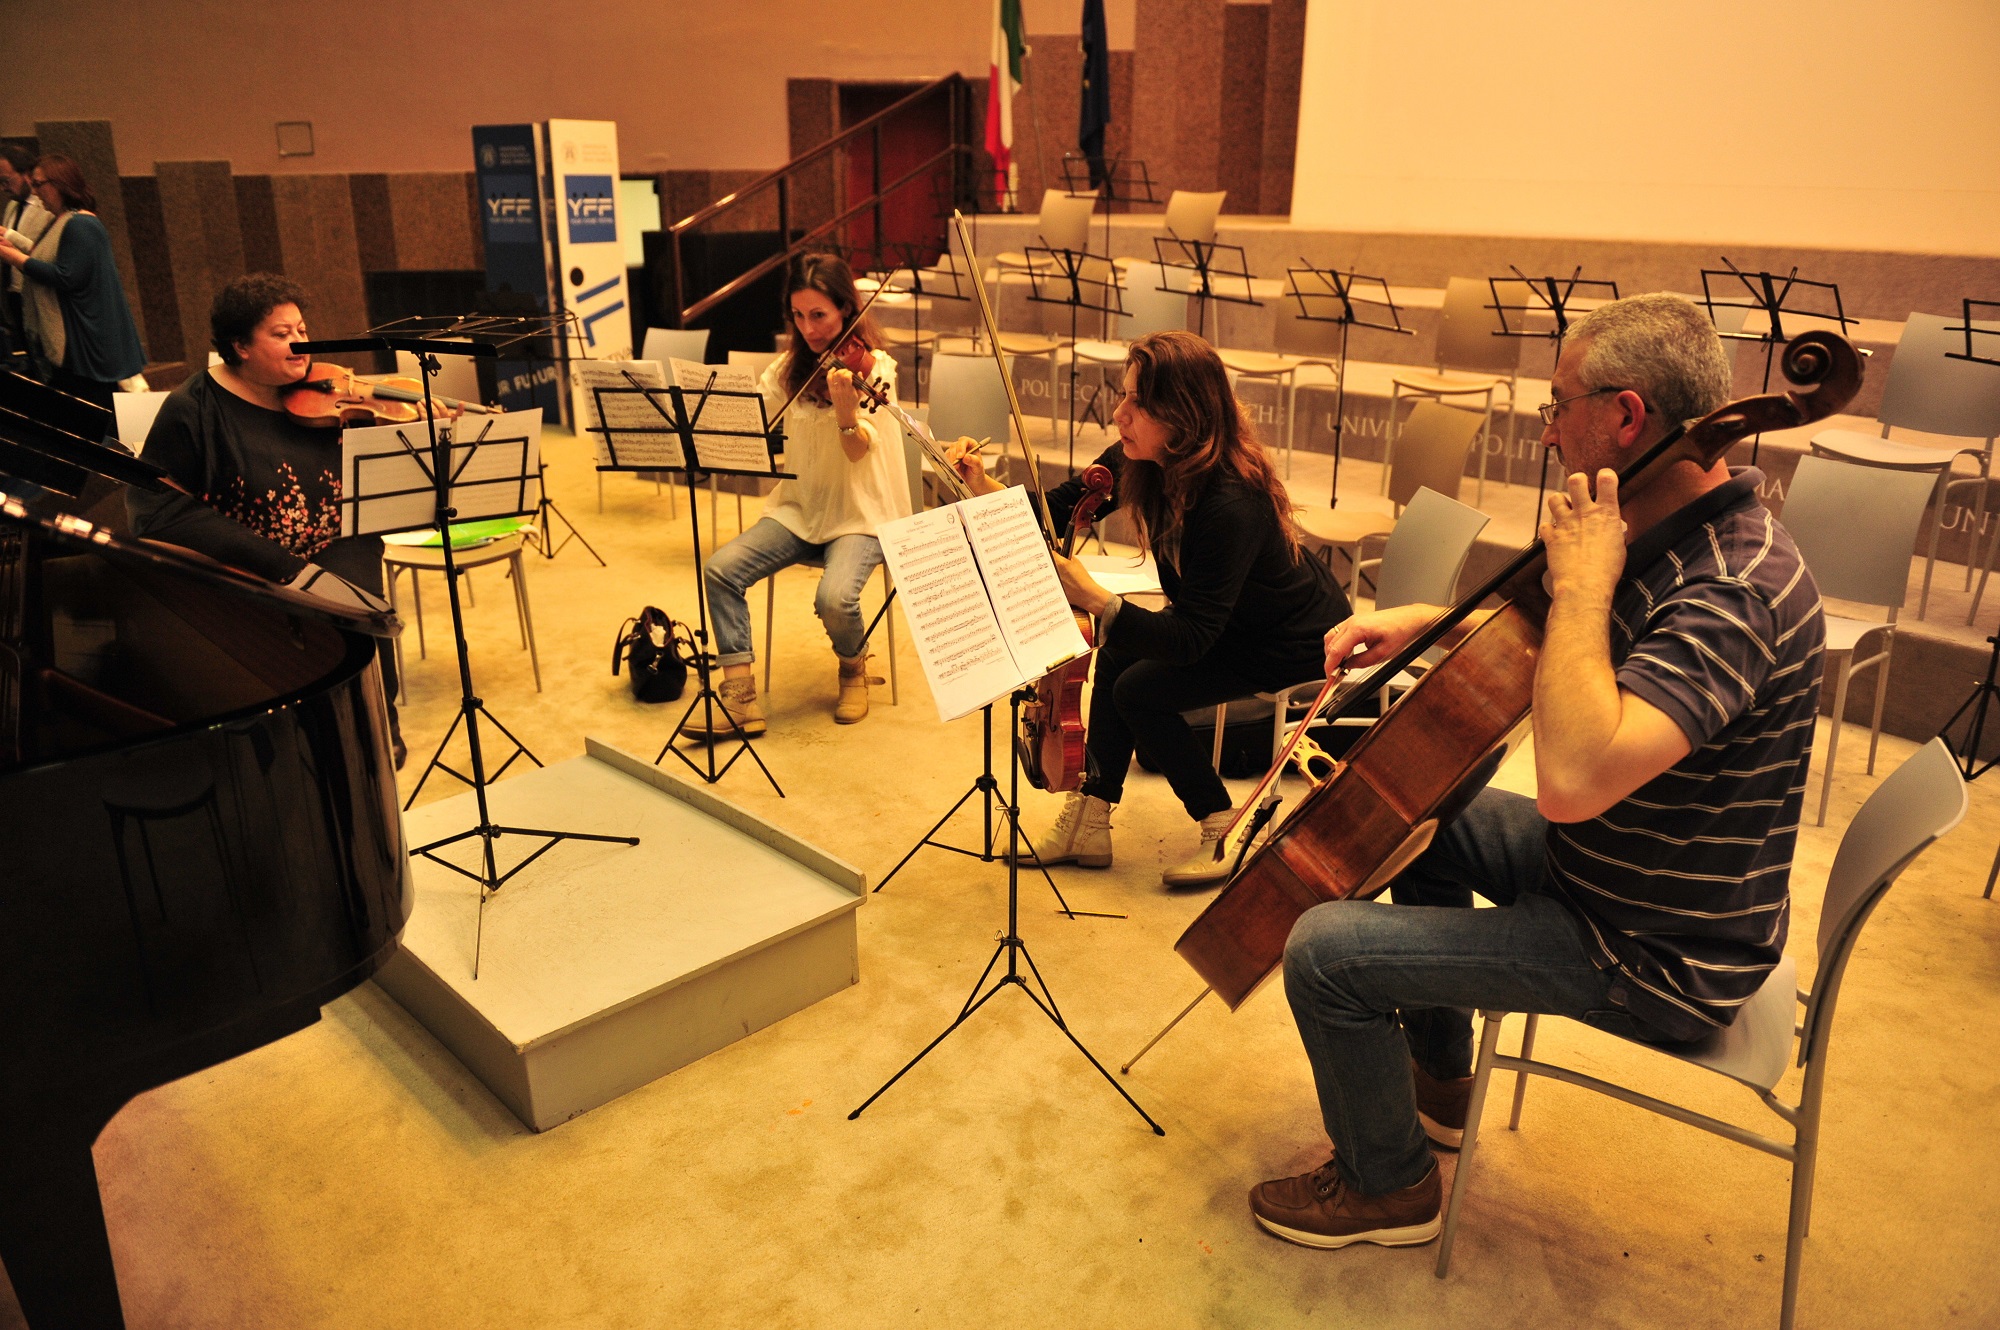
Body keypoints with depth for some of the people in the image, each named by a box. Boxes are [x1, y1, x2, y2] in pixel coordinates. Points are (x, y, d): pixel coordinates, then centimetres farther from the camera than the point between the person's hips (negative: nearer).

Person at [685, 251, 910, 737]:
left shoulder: (872, 368, -8)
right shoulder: (790, 368, 6)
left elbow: (859, 451, -20)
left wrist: (846, 411, -41)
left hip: (860, 514, -4)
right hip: (798, 508, 5)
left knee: (835, 598, -31)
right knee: (721, 569, -19)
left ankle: (854, 668, 3)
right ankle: (740, 698, -13)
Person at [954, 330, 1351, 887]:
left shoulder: (1231, 505, -38)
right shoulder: (1141, 461, -14)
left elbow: (1190, 638, -36)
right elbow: (1062, 509, -3)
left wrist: (1095, 599, -45)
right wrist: (988, 488, -19)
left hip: (1296, 641, -8)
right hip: (1223, 613, 8)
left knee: (1140, 689, -17)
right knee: (1119, 654, -8)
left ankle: (1226, 827, 0)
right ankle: (1090, 819, 0)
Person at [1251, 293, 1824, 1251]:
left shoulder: (1736, 590, -32)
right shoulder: (1670, 527, 0)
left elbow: (1571, 779, -45)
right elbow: (1539, 630, 18)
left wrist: (1580, 581, -34)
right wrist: (1423, 622, 2)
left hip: (1654, 956, -10)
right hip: (1610, 865, 10)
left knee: (1325, 952, -15)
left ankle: (1388, 1184, 15)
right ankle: (1438, 1083, 36)